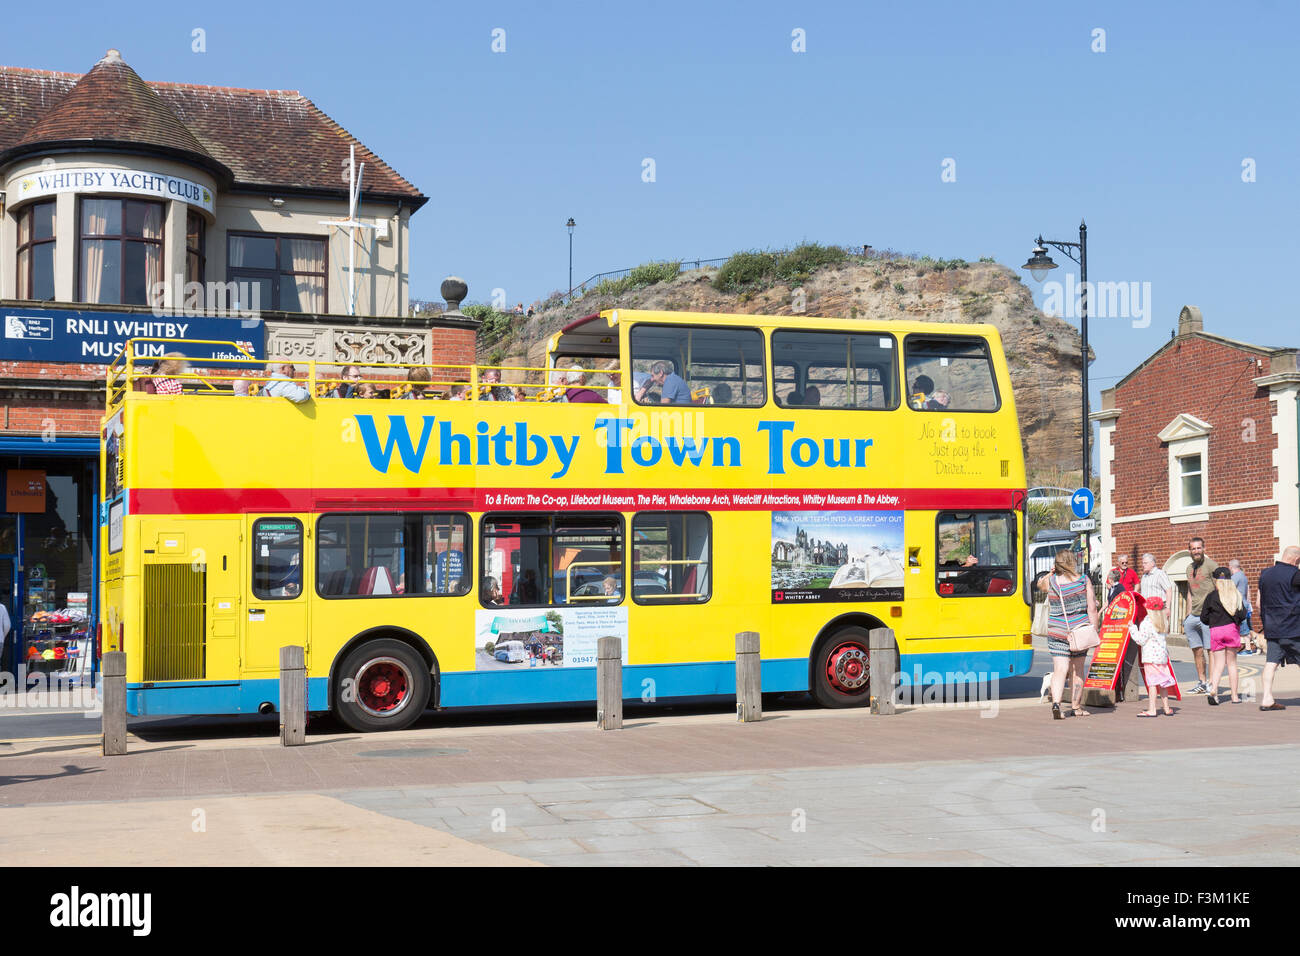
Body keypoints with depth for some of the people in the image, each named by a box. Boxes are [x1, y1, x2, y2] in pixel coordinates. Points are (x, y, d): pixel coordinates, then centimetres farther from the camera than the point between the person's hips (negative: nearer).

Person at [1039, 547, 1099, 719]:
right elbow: (1092, 609, -6)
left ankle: (1056, 702, -23)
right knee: (1077, 670, 14)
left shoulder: (1051, 581, -4)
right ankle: (1076, 707, 24)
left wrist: (1050, 574, 22)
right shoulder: (1084, 581, -6)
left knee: (1060, 669, -2)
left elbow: (1040, 585, 22)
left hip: (1057, 632, 0)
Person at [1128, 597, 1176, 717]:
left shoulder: (1147, 623, -12)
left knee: (1152, 683, -9)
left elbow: (1141, 640, -11)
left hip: (1151, 657, -8)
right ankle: (1167, 708, 19)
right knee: (1162, 682, 14)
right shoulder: (1162, 623, 11)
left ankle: (1151, 710, -11)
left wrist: (1132, 628, -6)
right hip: (1162, 655, 8)